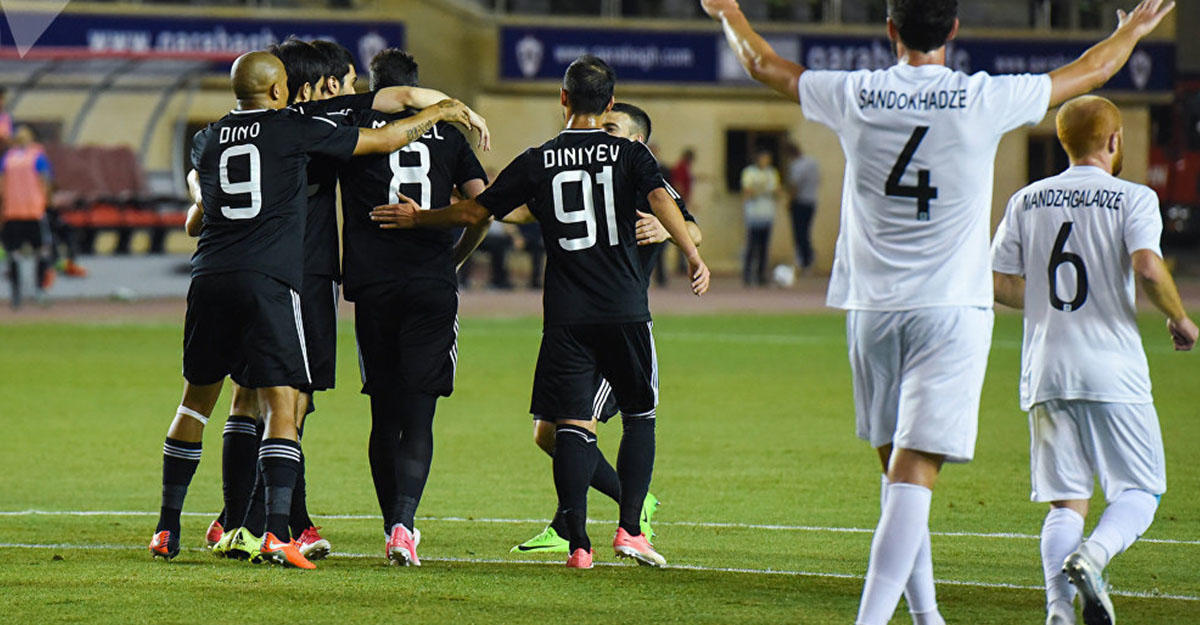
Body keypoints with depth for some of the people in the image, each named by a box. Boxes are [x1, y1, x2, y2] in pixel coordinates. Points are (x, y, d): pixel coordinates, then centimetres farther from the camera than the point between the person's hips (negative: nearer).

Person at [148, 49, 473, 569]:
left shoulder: (210, 138, 14)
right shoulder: (295, 130, 1)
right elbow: (382, 140, 8)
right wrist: (437, 114, 23)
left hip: (210, 275, 5)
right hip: (269, 281, -5)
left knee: (197, 399, 16)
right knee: (281, 406, -6)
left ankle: (167, 530, 18)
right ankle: (277, 532, -19)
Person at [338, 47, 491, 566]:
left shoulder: (354, 128, 6)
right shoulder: (446, 133, 10)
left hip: (374, 286, 0)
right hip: (433, 286, 0)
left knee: (384, 418, 10)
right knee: (417, 418, -3)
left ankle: (395, 527, 15)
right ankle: (403, 525, -20)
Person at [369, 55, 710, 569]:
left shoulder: (537, 161, 4)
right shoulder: (629, 154, 2)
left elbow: (475, 212, 7)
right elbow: (660, 199, -15)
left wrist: (416, 218, 20)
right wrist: (693, 257, -18)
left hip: (566, 314, 1)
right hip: (625, 309, -1)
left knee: (572, 424, 0)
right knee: (639, 415, 13)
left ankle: (578, 541, -9)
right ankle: (630, 529, 3)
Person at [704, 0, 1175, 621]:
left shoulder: (853, 97, -1)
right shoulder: (986, 100, -6)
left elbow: (762, 63, 17)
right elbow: (1088, 71, 11)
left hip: (872, 309, 3)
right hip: (951, 309, -3)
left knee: (898, 467, 16)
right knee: (913, 473, -9)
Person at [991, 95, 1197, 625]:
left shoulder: (1026, 202, 11)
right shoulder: (1132, 199, -2)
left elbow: (998, 284, 8)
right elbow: (1147, 267, -18)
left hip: (1045, 374, 4)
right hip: (1112, 372, -4)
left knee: (1065, 502, 8)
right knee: (1140, 492, 6)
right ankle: (1092, 556, -23)